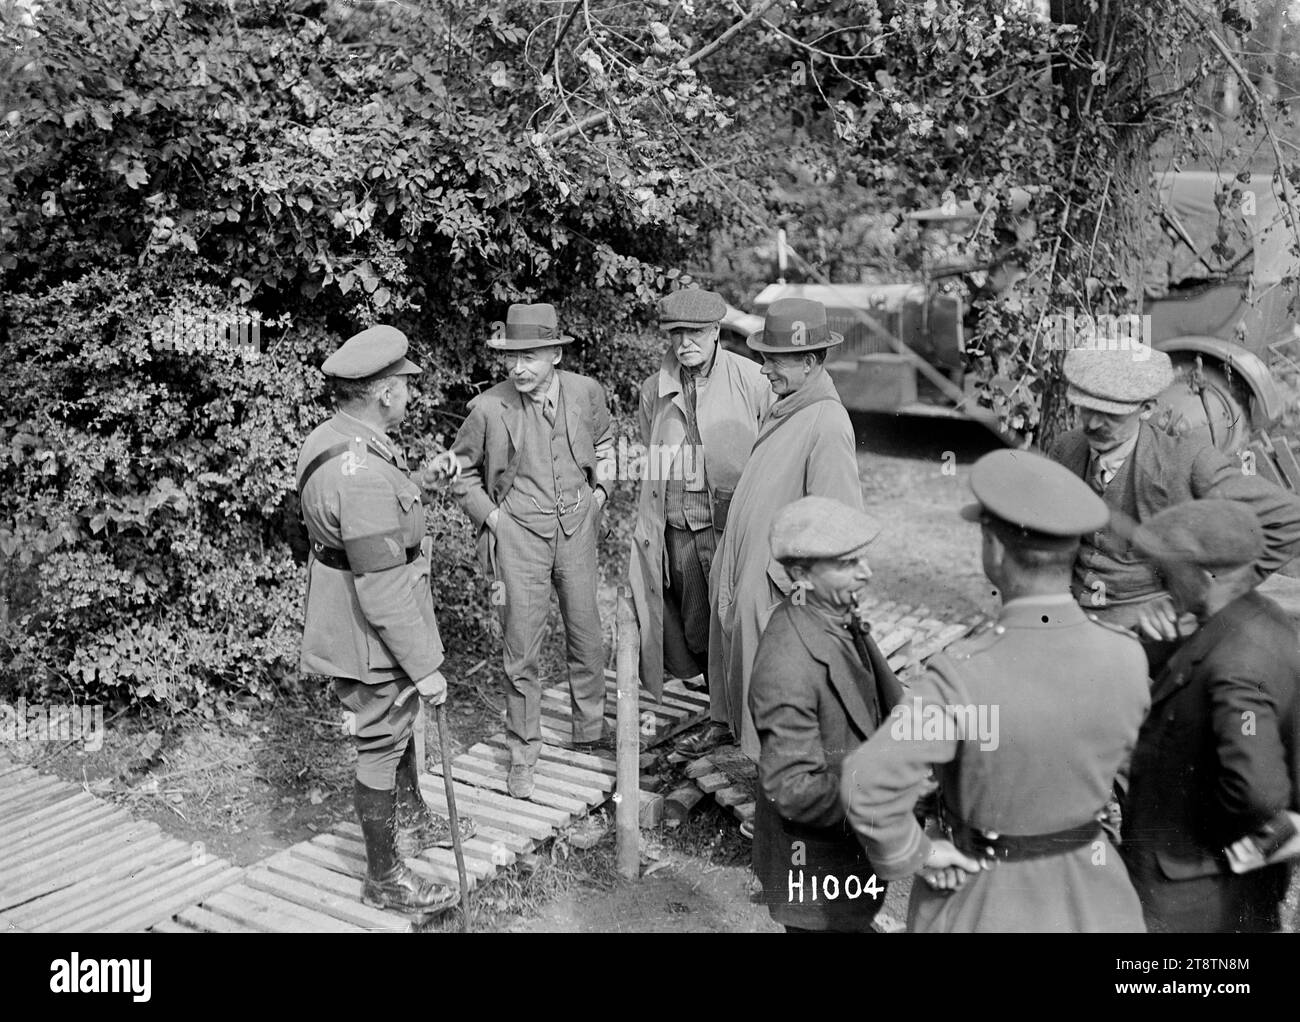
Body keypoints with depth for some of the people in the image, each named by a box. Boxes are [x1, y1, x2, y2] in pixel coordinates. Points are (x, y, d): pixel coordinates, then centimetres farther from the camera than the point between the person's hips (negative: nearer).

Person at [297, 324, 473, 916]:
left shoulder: (331, 439, 1)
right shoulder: (362, 474, -31)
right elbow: (383, 592, -29)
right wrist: (424, 667, -22)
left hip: (350, 620, 10)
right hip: (374, 642, -10)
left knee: (398, 727, 26)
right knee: (381, 748, 5)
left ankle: (411, 823, 48)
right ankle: (384, 879, 23)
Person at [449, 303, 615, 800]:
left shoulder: (586, 392, -3)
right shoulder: (488, 408, -12)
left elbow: (604, 440, 19)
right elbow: (462, 471, 4)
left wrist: (600, 486, 7)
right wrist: (491, 517, -4)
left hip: (576, 530, 3)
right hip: (519, 535, -3)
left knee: (587, 637, 14)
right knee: (521, 648, 1)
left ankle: (590, 728, 35)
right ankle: (523, 753, 17)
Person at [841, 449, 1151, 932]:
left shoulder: (964, 676, -32)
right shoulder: (1128, 659, -18)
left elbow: (869, 788, -38)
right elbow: (1111, 759, 1)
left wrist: (912, 854, -19)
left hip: (980, 896, -3)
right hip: (1088, 898, 3)